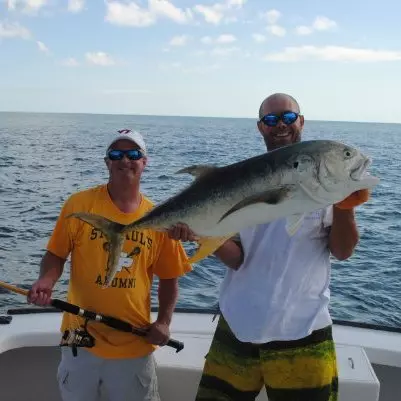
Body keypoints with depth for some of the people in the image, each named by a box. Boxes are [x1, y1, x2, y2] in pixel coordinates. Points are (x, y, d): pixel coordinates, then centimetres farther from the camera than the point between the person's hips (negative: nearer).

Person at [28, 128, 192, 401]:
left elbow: (169, 278, 5)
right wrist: (47, 280, -21)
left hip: (135, 344, 1)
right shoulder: (79, 204, -8)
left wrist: (163, 322, -6)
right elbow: (56, 255, -1)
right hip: (82, 338, 0)